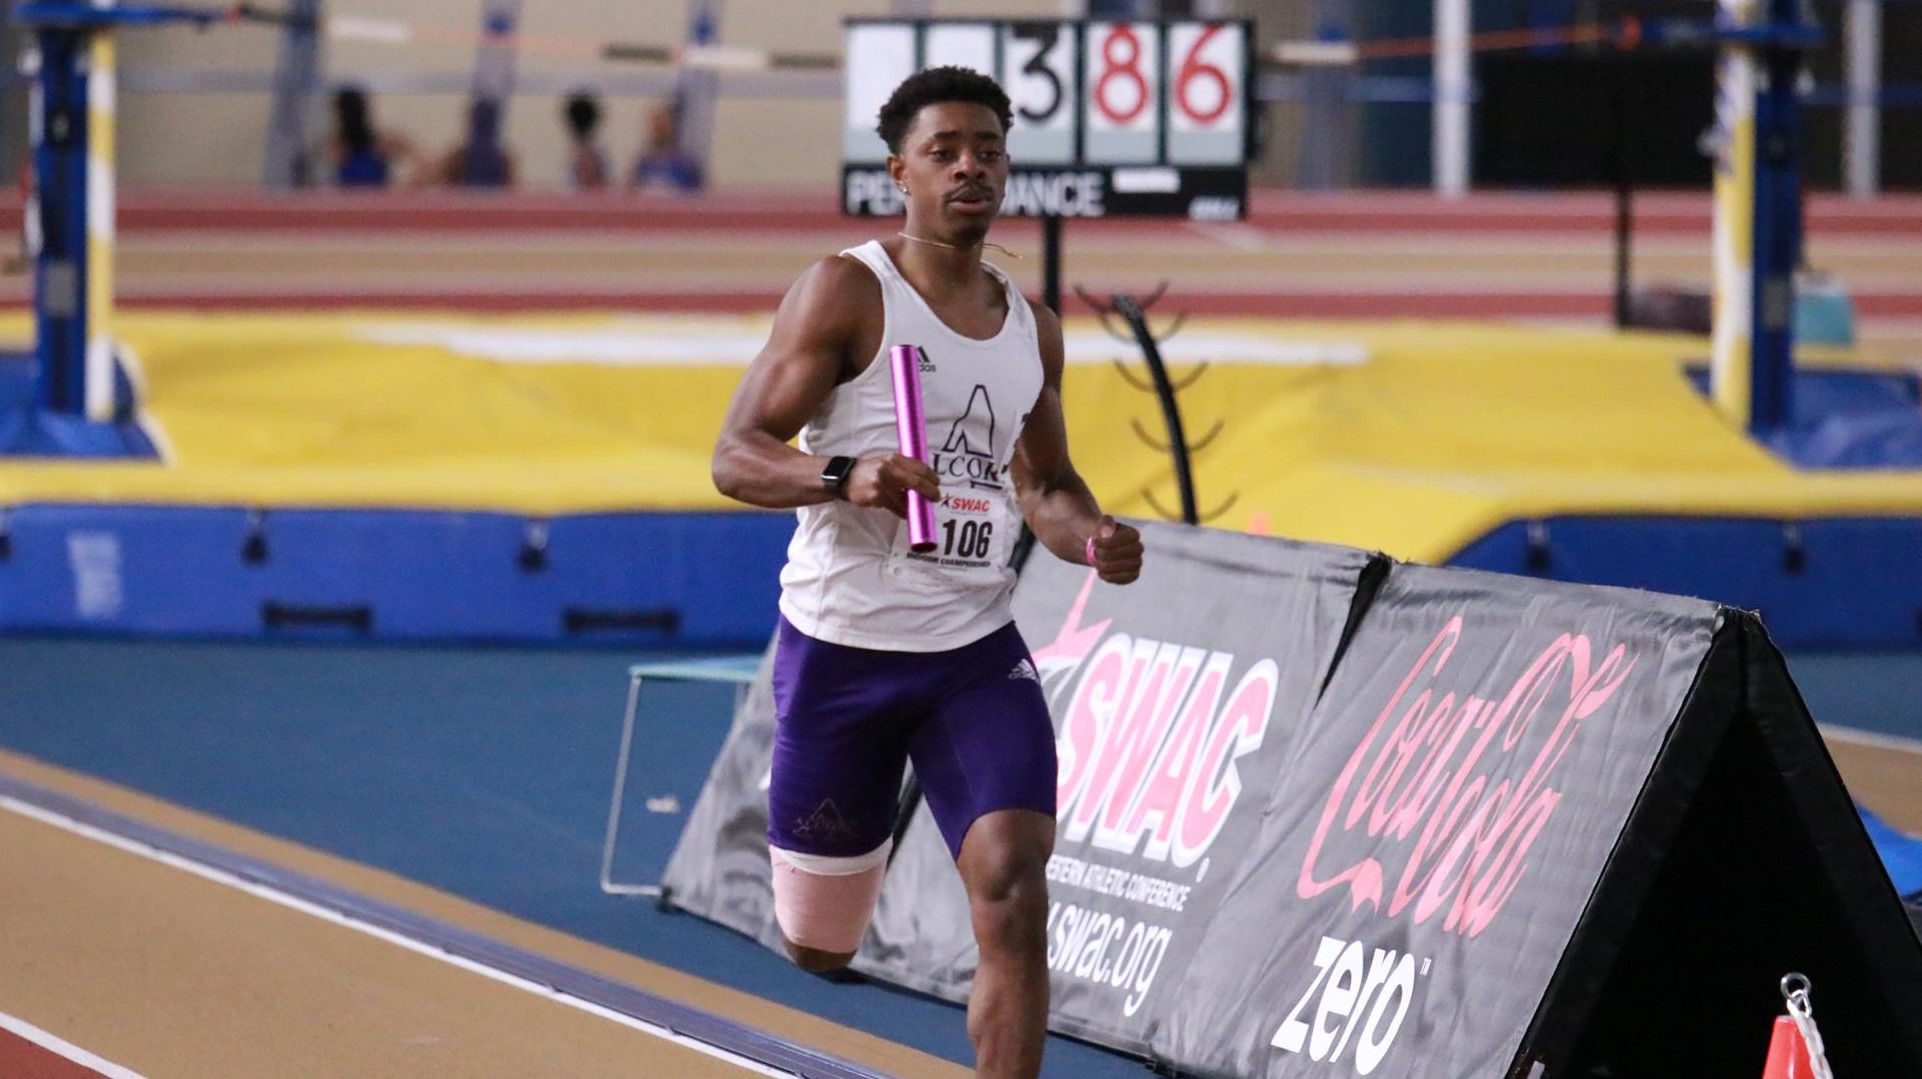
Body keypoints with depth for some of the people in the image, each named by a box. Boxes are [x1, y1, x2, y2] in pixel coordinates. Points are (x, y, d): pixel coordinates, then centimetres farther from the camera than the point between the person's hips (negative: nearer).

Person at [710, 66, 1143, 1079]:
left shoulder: (1031, 326, 9)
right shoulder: (846, 292, -9)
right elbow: (735, 456, -13)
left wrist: (1091, 536, -1)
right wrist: (845, 477, -32)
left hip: (976, 651, 3)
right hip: (841, 644, -3)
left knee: (1013, 886, -18)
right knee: (819, 948, 9)